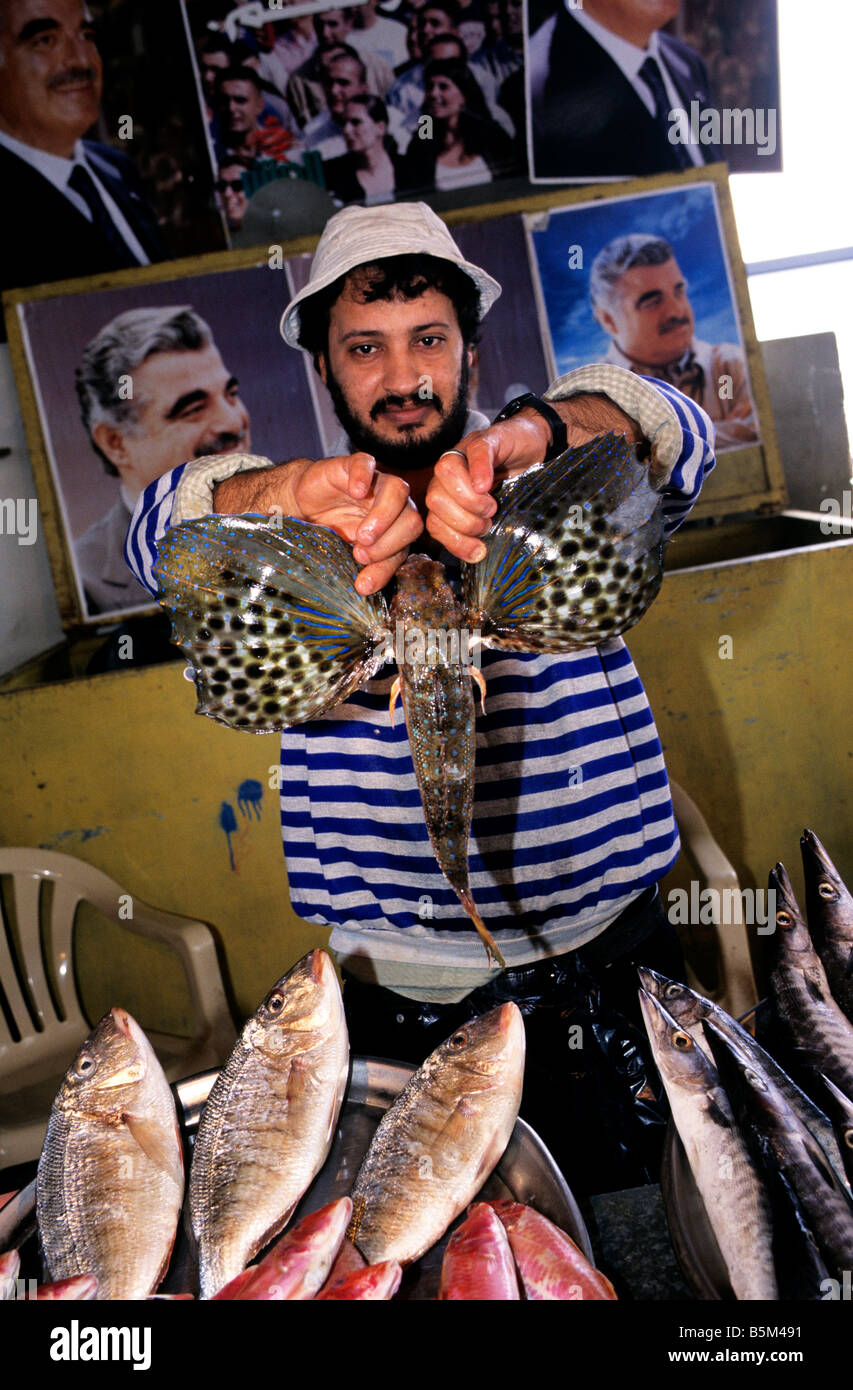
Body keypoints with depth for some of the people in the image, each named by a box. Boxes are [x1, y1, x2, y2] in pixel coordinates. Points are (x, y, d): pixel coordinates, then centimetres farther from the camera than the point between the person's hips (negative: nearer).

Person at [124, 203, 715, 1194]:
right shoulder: (296, 530, 1)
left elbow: (675, 435, -16)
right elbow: (160, 534, -16)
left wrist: (528, 434, -38)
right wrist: (299, 488, -38)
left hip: (604, 967, 1)